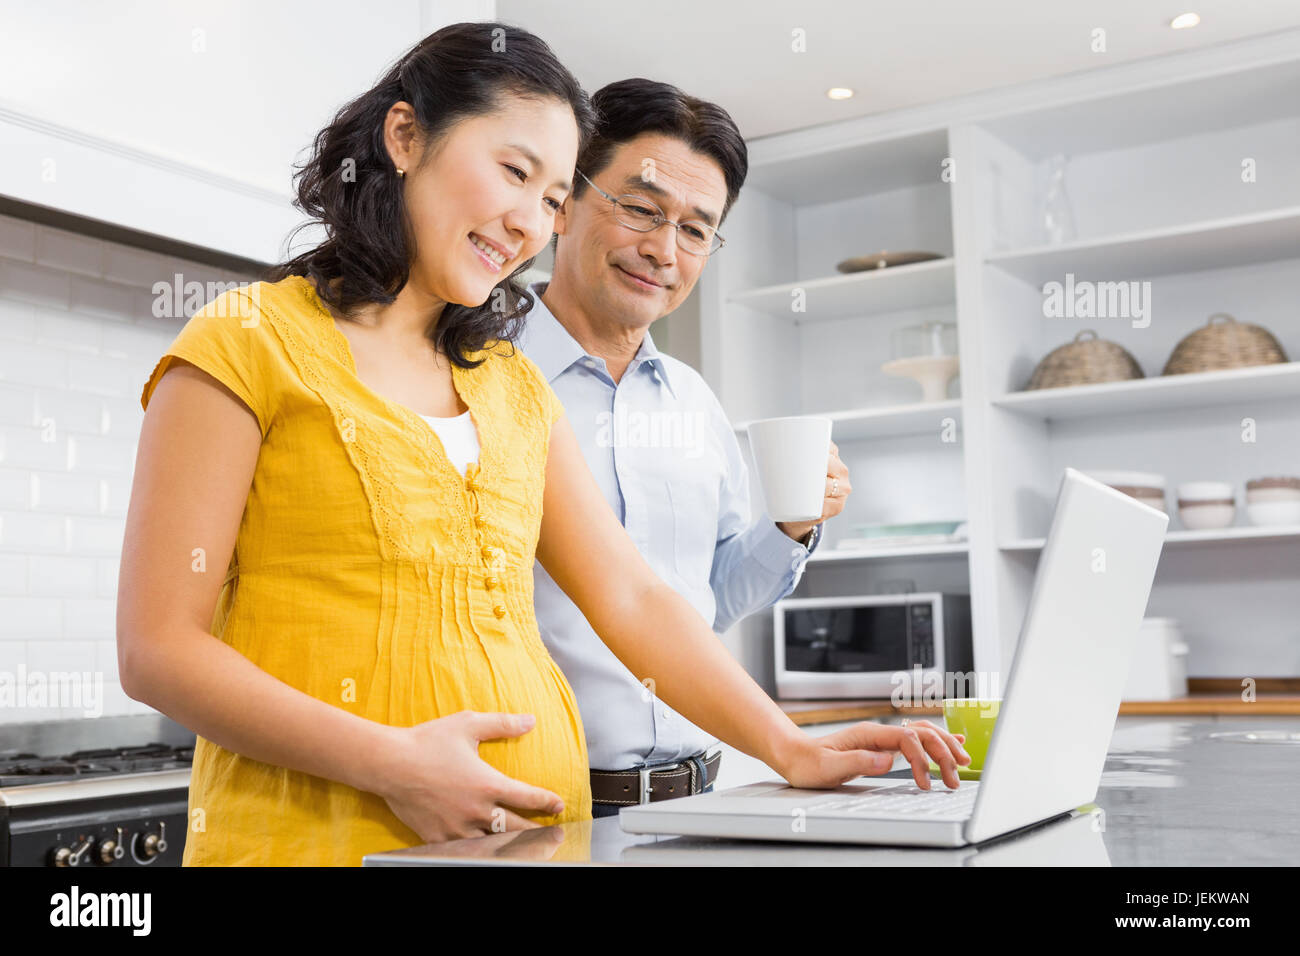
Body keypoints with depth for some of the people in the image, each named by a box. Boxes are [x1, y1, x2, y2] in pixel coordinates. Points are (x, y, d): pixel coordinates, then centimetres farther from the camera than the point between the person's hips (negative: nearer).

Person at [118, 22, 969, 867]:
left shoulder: (516, 388, 16)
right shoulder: (250, 343, -1)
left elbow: (631, 597, 11)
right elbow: (158, 649, -7)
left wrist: (793, 749, -1)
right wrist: (388, 760, -18)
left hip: (533, 824, 4)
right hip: (319, 833, -3)